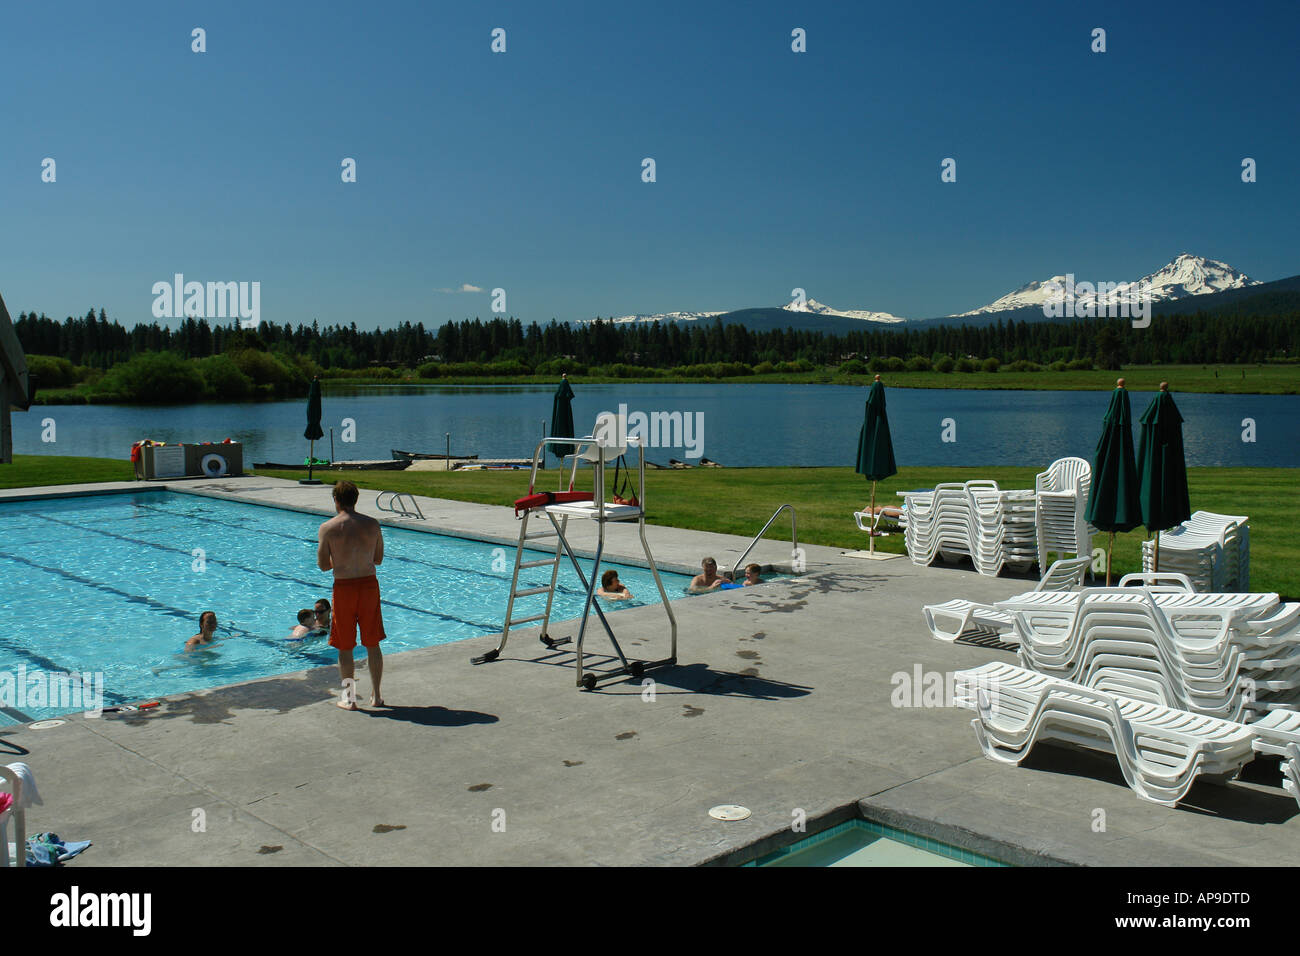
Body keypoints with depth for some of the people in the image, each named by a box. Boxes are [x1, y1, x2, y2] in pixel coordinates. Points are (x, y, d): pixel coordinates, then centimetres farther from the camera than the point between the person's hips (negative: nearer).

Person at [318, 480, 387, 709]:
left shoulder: (327, 528, -7)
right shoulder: (372, 524, 0)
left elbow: (323, 565, -5)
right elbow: (378, 559, 7)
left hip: (344, 587, -2)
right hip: (369, 584, 2)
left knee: (345, 647, 10)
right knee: (373, 644, 14)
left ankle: (349, 698, 16)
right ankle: (376, 696, 21)